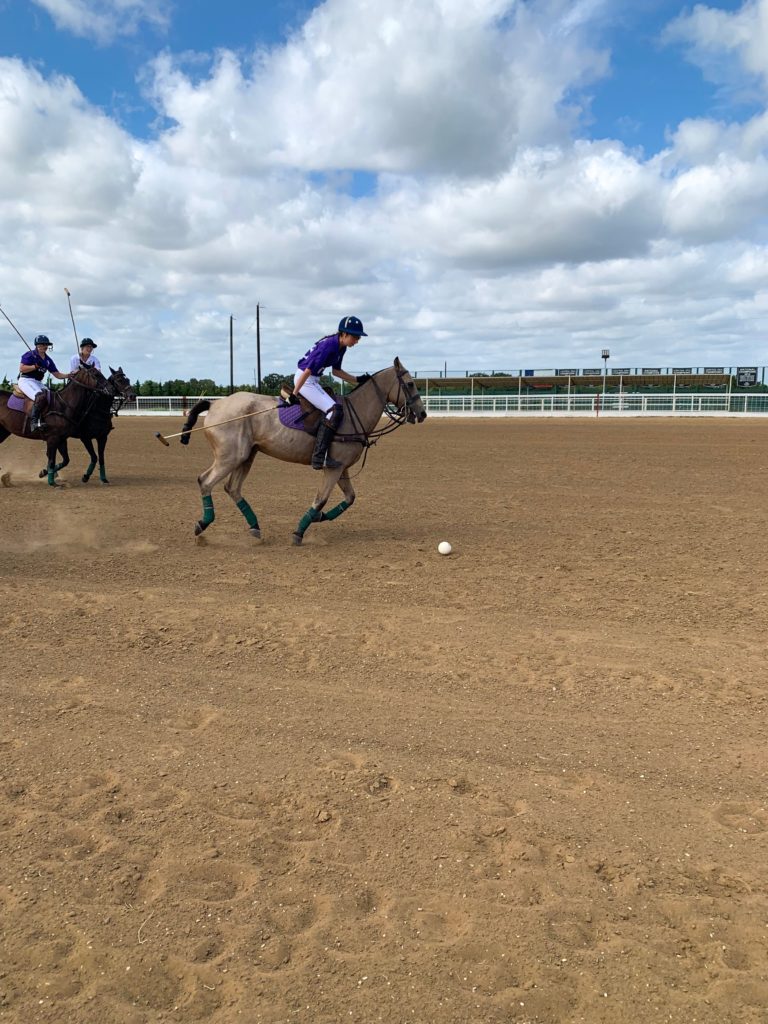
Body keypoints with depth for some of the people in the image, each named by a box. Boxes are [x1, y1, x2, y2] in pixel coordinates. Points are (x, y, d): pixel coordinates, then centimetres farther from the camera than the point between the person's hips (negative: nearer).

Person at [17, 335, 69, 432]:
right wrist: (36, 366, -17)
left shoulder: (48, 360, 15)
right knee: (41, 396, -33)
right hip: (26, 380, -8)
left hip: (38, 383, 8)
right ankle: (34, 421, -36)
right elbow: (21, 369, -11)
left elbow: (57, 375, 13)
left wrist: (69, 375, -3)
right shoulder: (30, 355, -3)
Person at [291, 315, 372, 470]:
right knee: (334, 411, -23)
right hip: (304, 380, -11)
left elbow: (336, 371, 18)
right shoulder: (329, 345, -23)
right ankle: (319, 457, -26)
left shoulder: (341, 347, 6)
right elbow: (308, 371, -25)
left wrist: (358, 380, 12)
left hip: (314, 380, 11)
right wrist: (294, 395, -25)